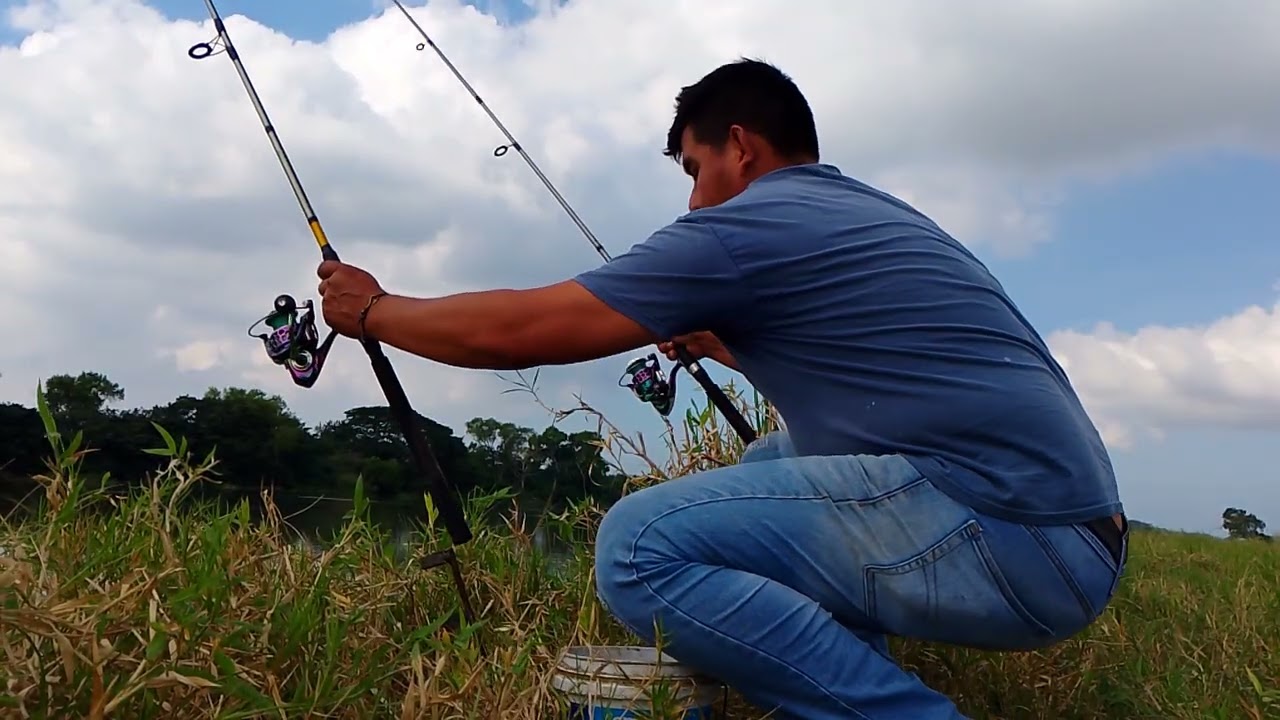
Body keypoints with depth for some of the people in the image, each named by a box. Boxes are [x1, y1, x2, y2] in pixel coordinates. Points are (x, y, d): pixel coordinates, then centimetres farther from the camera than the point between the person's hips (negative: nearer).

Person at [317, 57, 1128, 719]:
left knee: (640, 547, -14)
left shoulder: (743, 227, -6)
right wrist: (720, 343, 41)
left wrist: (372, 309, 14)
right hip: (1064, 530, 10)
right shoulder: (878, 214, 20)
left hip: (1010, 540, -10)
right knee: (769, 471, 25)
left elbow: (515, 330, -1)